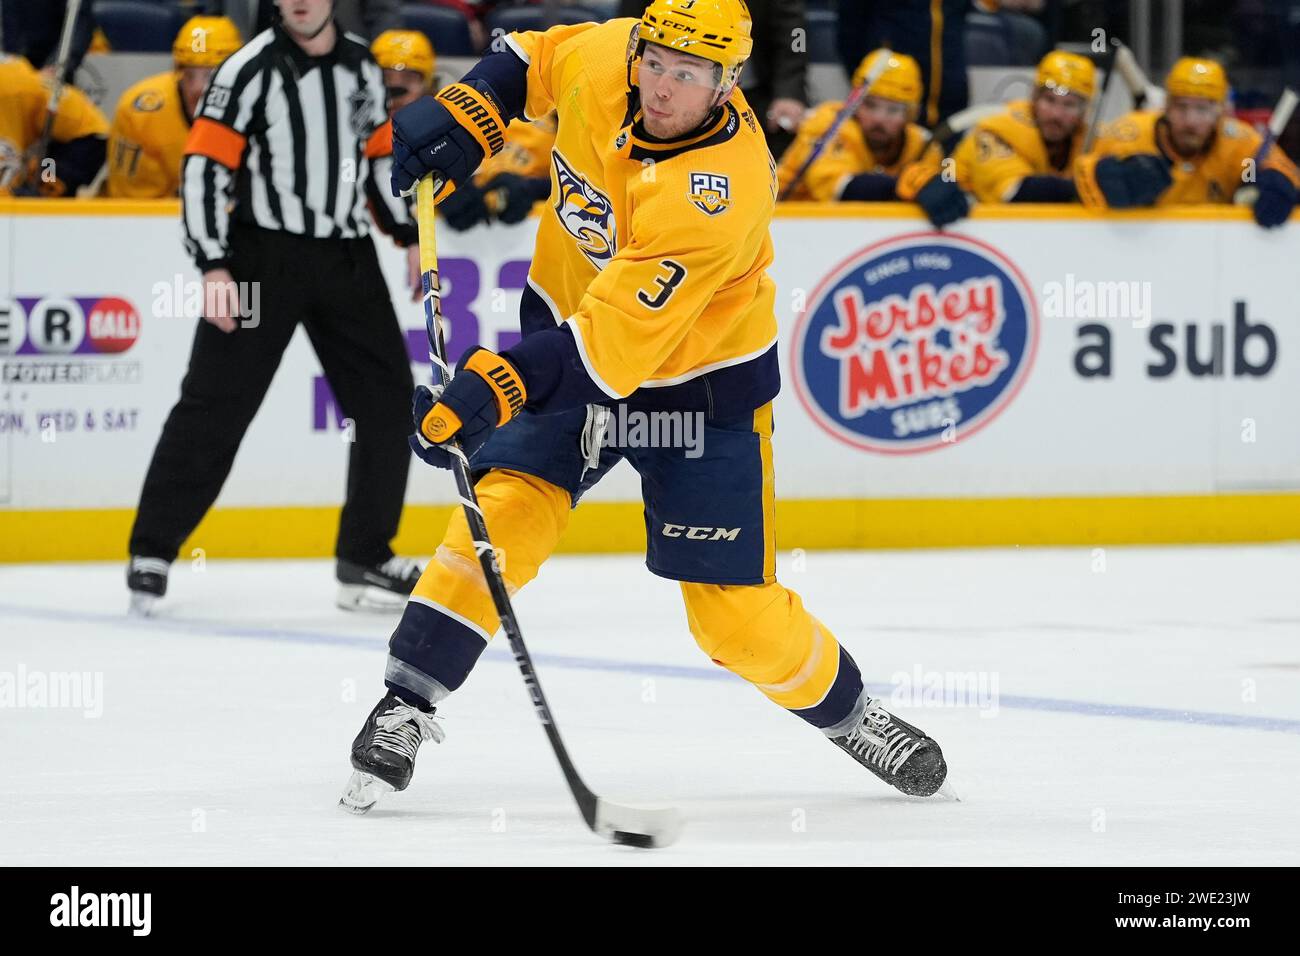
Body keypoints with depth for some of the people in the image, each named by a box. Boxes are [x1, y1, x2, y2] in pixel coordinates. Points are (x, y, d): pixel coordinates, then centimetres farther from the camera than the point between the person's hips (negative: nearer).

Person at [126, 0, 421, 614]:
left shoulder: (362, 69, 8)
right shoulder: (252, 69, -9)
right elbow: (205, 165, -12)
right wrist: (213, 265, -19)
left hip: (346, 258, 5)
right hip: (263, 255, -5)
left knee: (386, 397, 3)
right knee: (216, 404, -8)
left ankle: (365, 559, 13)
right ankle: (153, 551, -2)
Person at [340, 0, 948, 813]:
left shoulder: (720, 192, -35)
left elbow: (611, 345, -39)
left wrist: (498, 386, -47)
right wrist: (464, 119, -8)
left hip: (697, 379, -4)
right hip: (570, 326, 4)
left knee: (736, 615, -2)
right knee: (504, 509, -19)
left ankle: (848, 712, 25)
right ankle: (407, 705, -10)